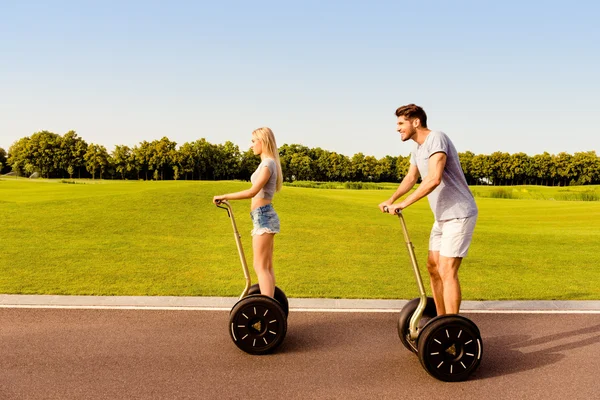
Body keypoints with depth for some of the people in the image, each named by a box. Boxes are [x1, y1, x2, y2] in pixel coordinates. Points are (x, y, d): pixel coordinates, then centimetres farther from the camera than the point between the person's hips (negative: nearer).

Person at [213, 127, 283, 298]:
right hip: (265, 217, 10)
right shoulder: (268, 163, 17)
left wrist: (224, 197, -18)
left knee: (260, 266, -9)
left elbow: (252, 192, -22)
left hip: (263, 217, -10)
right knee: (266, 266, 12)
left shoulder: (268, 163, -12)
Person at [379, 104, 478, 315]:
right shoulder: (418, 148, 11)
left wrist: (403, 204, -28)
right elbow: (411, 177, 23)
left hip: (459, 215, -10)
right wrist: (391, 199, 8)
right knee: (433, 267, 14)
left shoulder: (436, 138, -18)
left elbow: (434, 179, -30)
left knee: (447, 271, -12)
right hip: (443, 216, 10)